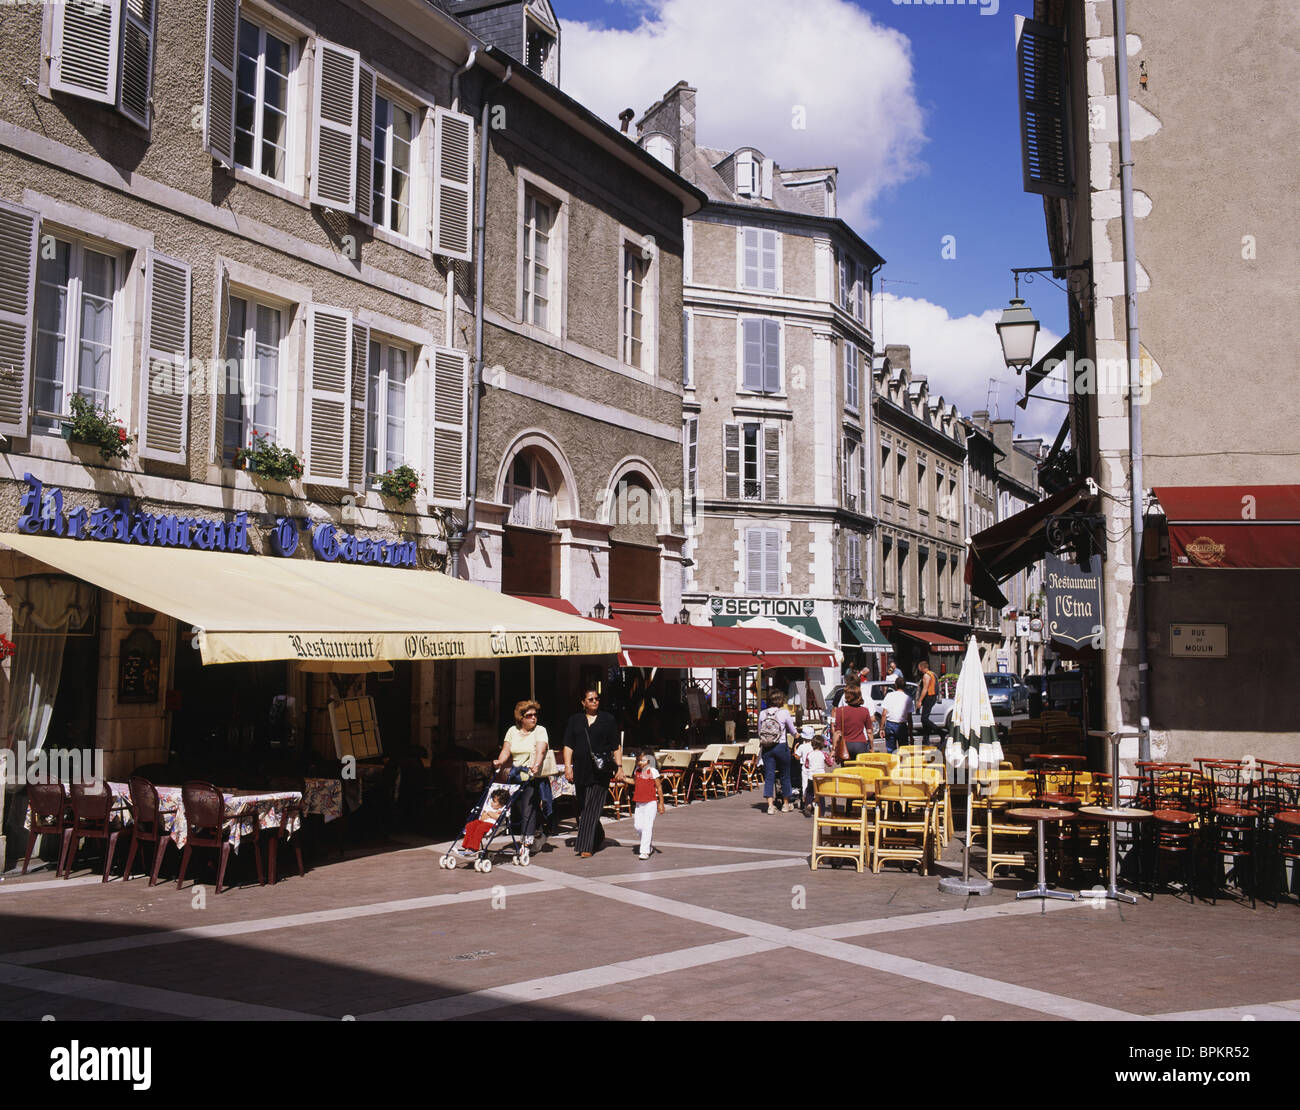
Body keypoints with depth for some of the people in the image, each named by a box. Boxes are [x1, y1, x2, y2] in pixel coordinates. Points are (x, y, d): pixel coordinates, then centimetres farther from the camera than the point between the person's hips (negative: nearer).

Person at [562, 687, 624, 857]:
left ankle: (585, 847, -10)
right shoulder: (575, 720, 11)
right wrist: (568, 766, -3)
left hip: (600, 771, -3)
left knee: (592, 807, -9)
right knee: (582, 807, 10)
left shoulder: (608, 720, 6)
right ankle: (598, 837, 30)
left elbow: (616, 747, 6)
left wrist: (619, 767, -1)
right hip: (581, 770, 3)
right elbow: (568, 745, 8)